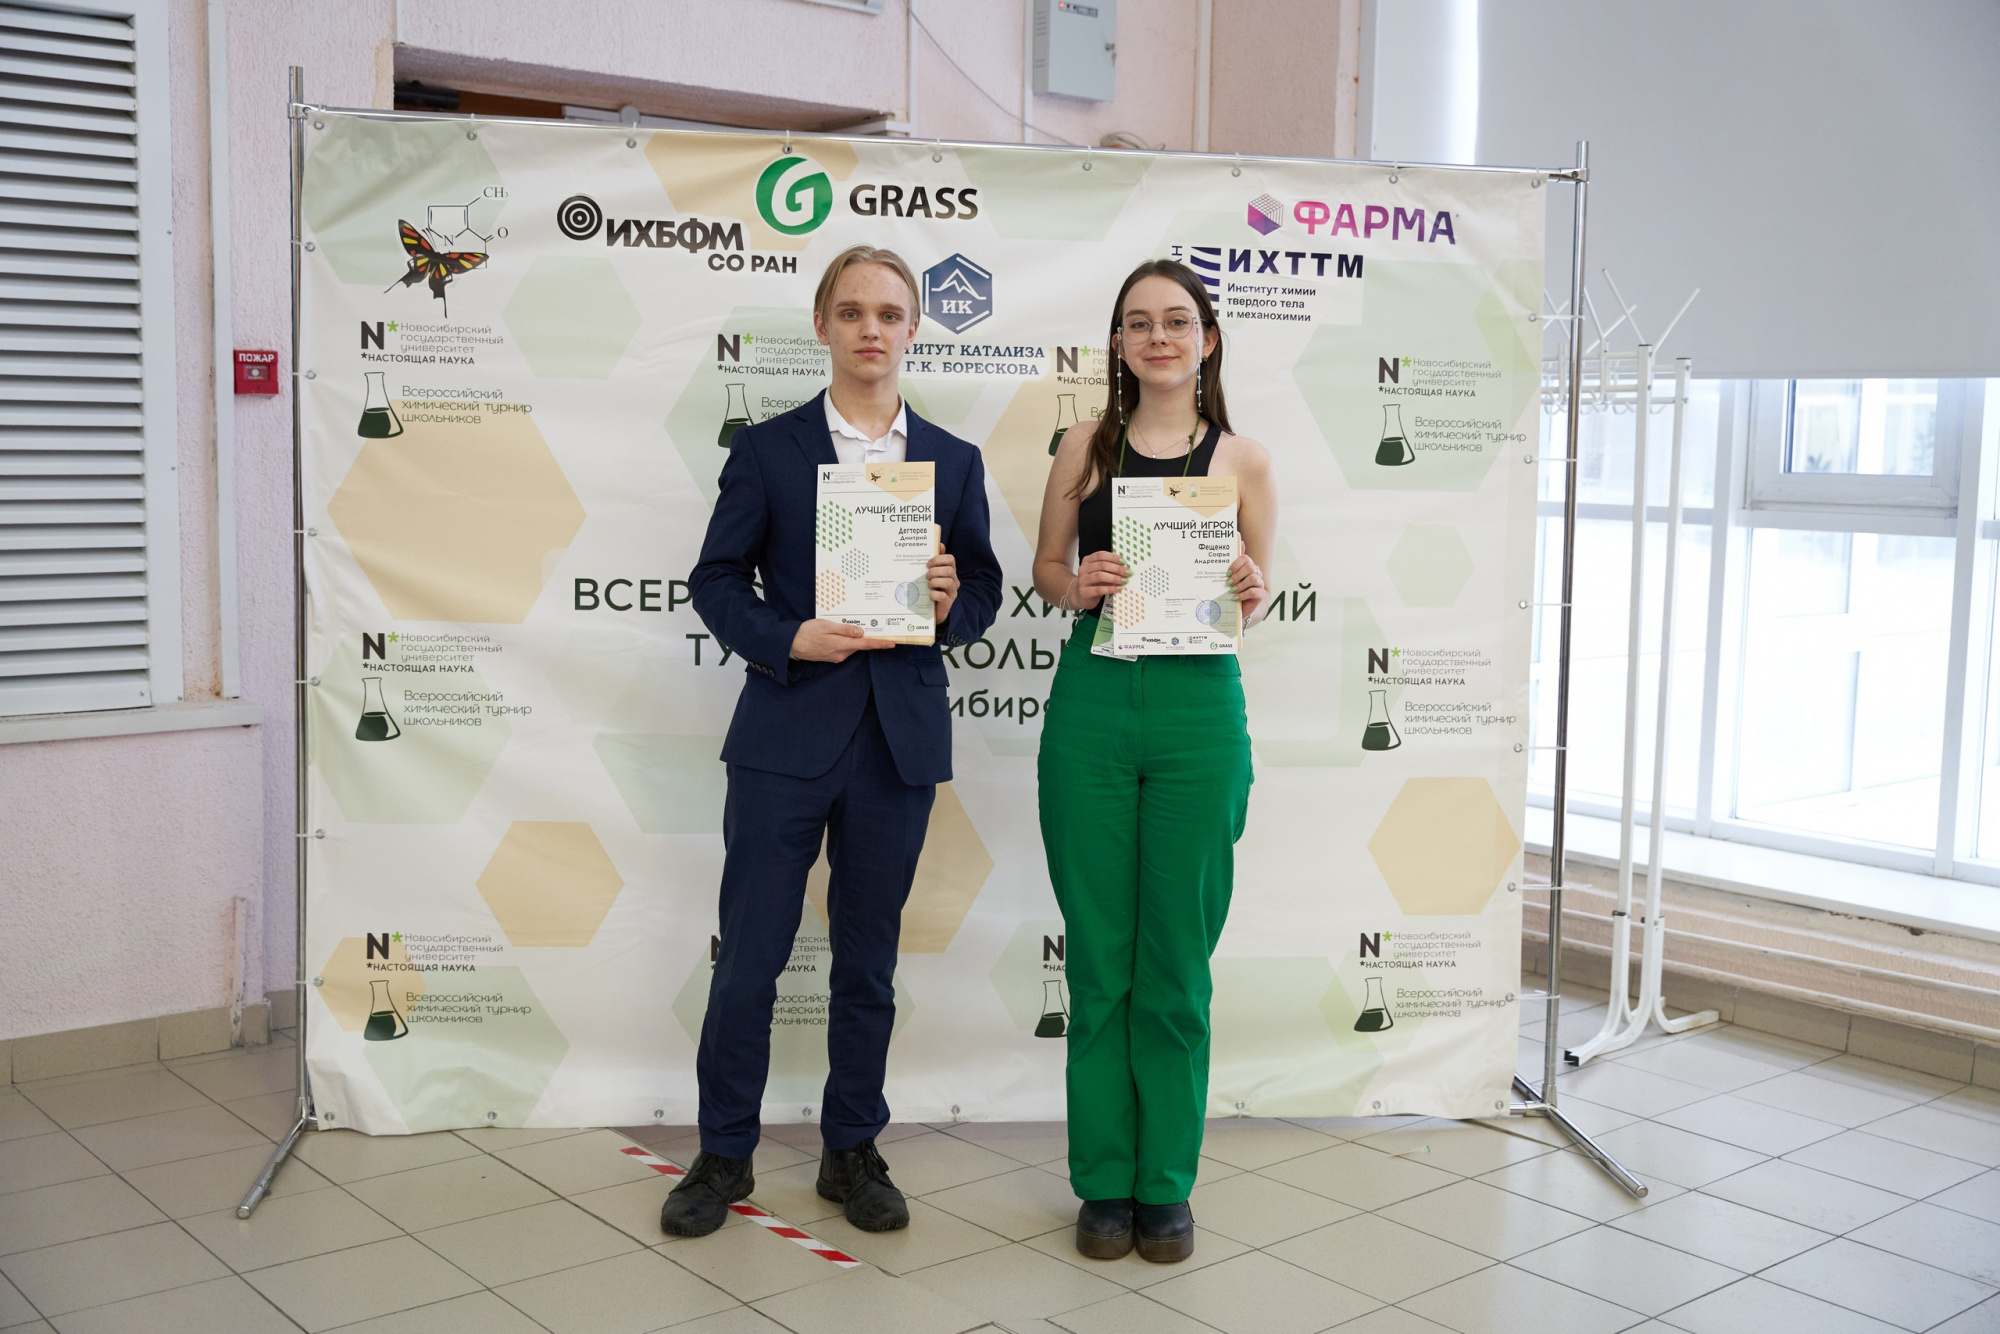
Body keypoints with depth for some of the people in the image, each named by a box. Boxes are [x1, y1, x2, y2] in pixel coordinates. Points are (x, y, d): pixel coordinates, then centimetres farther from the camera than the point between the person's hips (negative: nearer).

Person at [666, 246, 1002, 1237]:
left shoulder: (953, 462, 10)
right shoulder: (766, 449, 3)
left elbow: (983, 587, 12)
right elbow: (716, 578, 2)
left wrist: (951, 606, -10)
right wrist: (788, 639, -14)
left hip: (899, 740, 2)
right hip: (787, 734, -2)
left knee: (868, 960, 11)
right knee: (748, 958, 2)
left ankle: (852, 1152, 25)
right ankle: (724, 1156, 18)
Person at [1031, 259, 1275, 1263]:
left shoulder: (1243, 460, 5)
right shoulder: (1085, 446, 7)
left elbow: (1255, 602, 7)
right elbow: (1044, 567, 11)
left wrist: (1249, 599, -15)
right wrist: (1078, 585, -11)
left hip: (1198, 708, -1)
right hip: (1091, 701, 1)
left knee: (1176, 963, 5)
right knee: (1098, 959, 6)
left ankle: (1166, 1185, 19)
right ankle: (1105, 1181, 19)